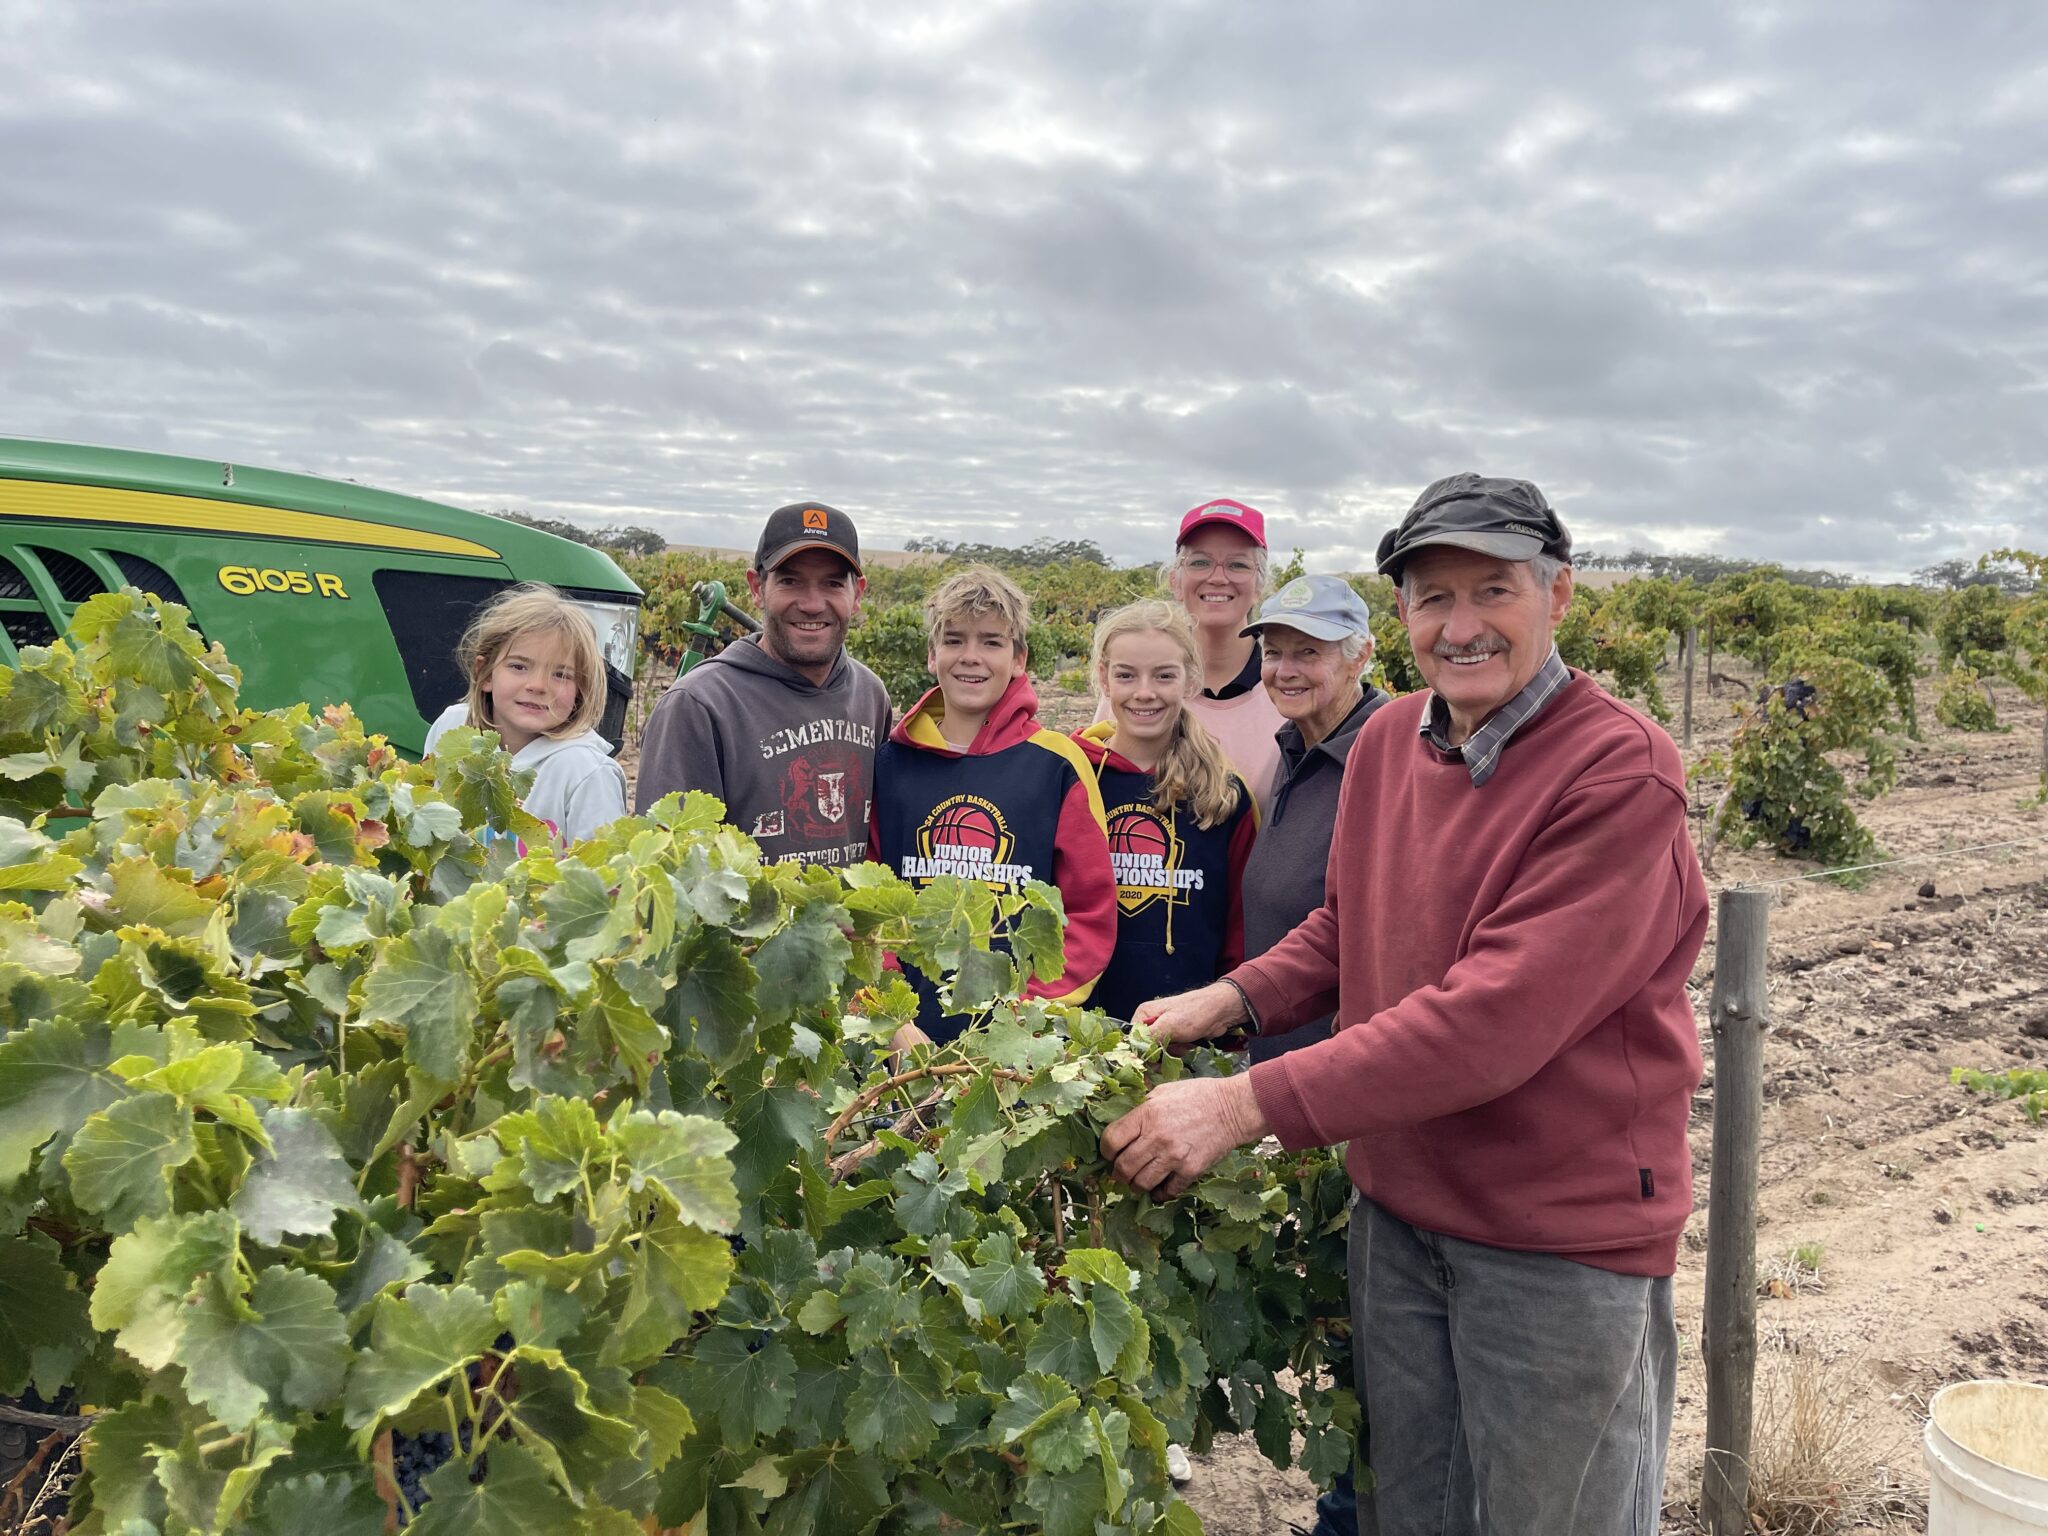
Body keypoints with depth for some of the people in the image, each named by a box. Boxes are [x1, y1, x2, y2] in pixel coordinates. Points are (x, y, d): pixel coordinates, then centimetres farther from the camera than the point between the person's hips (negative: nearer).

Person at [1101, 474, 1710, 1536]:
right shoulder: (1388, 740, 0)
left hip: (1562, 1238, -5)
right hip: (1396, 1208, 6)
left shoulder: (1621, 774, -22)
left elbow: (1491, 1018, -29)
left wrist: (1247, 1103, -30)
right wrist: (1231, 999, -5)